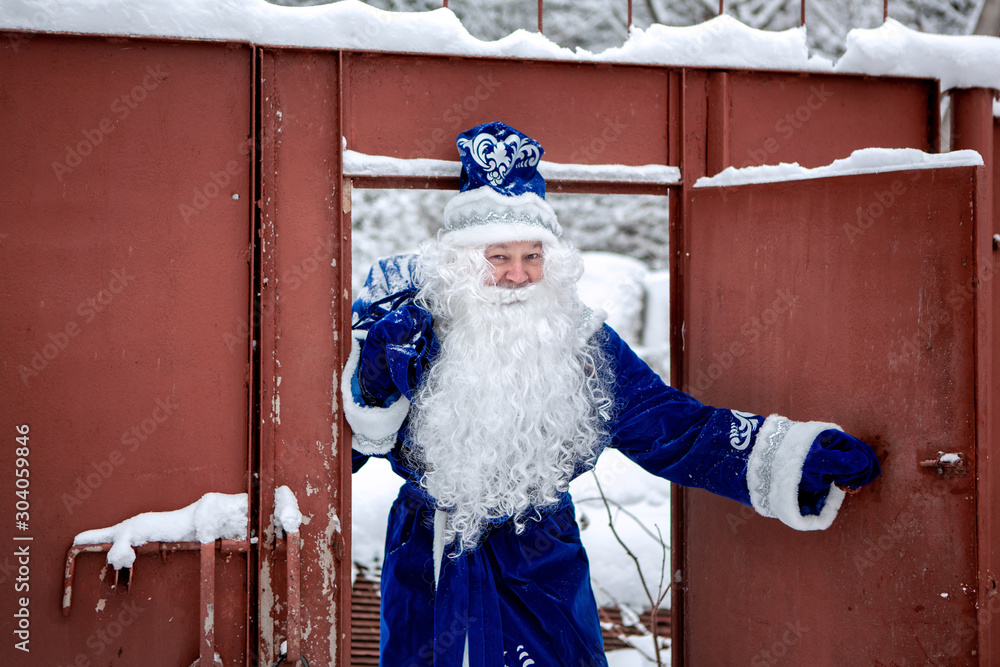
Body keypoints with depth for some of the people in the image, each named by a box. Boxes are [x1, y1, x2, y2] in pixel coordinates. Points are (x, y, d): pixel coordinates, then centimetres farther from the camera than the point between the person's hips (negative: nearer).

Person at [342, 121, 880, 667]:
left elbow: (669, 425, -9)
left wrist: (798, 458, -16)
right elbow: (364, 436, -7)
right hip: (428, 569, 0)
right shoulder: (418, 332, -9)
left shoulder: (583, 344, -5)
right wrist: (379, 362, -25)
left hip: (540, 568, 1)